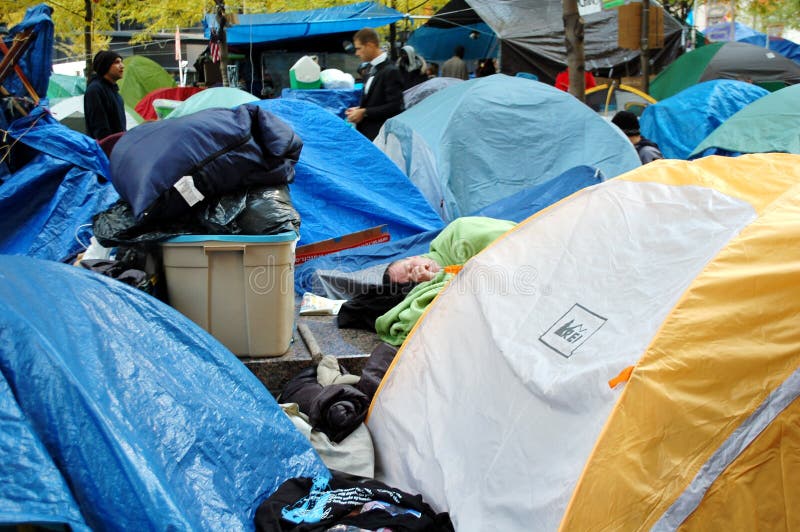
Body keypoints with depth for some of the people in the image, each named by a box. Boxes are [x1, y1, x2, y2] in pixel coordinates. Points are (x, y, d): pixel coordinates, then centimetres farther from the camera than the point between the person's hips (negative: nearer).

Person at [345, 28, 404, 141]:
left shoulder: (390, 71, -14)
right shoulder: (373, 68, 15)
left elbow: (394, 106, -18)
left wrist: (364, 112, -15)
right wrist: (358, 109, 6)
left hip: (378, 135, -9)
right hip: (365, 131, 9)